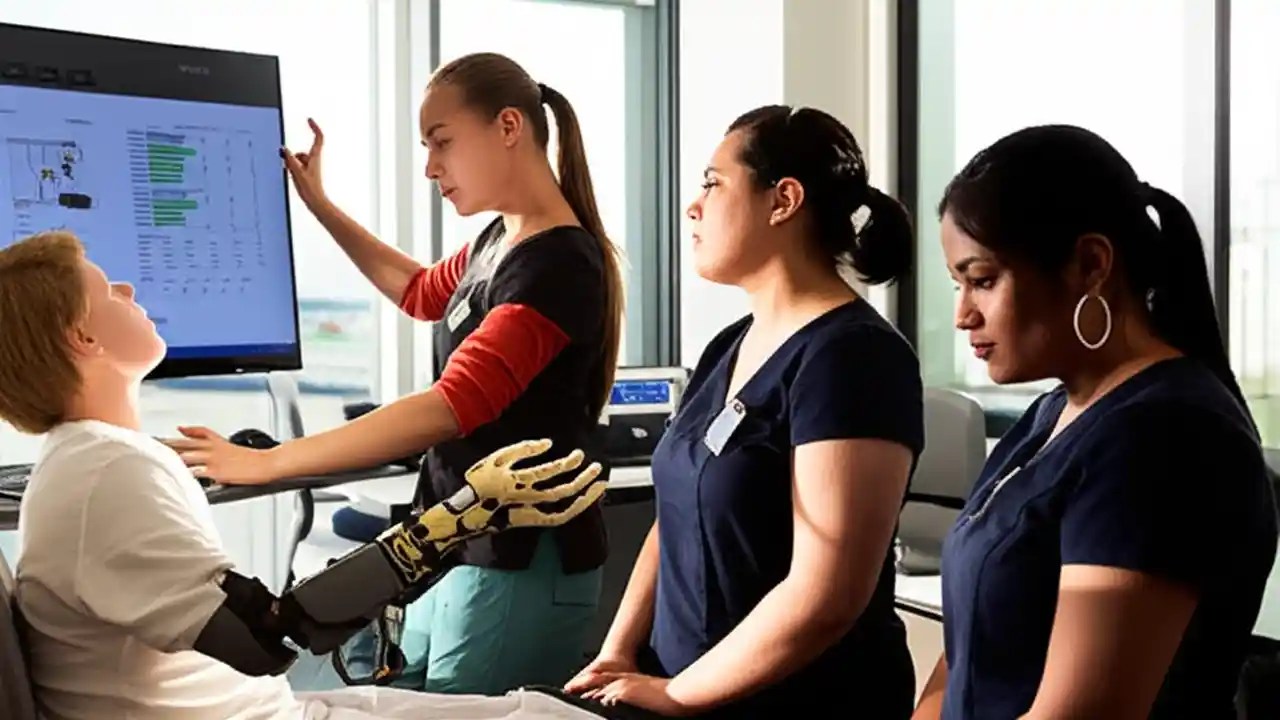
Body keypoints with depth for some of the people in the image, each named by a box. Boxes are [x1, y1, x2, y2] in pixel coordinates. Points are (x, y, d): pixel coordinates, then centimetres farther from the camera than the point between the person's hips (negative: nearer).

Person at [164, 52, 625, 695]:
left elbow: (448, 408, -30)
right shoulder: (498, 241, 9)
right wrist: (319, 206, 27)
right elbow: (423, 294, 33)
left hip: (524, 564, -9)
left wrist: (265, 462, -32)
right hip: (460, 546, 9)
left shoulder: (559, 265, -21)